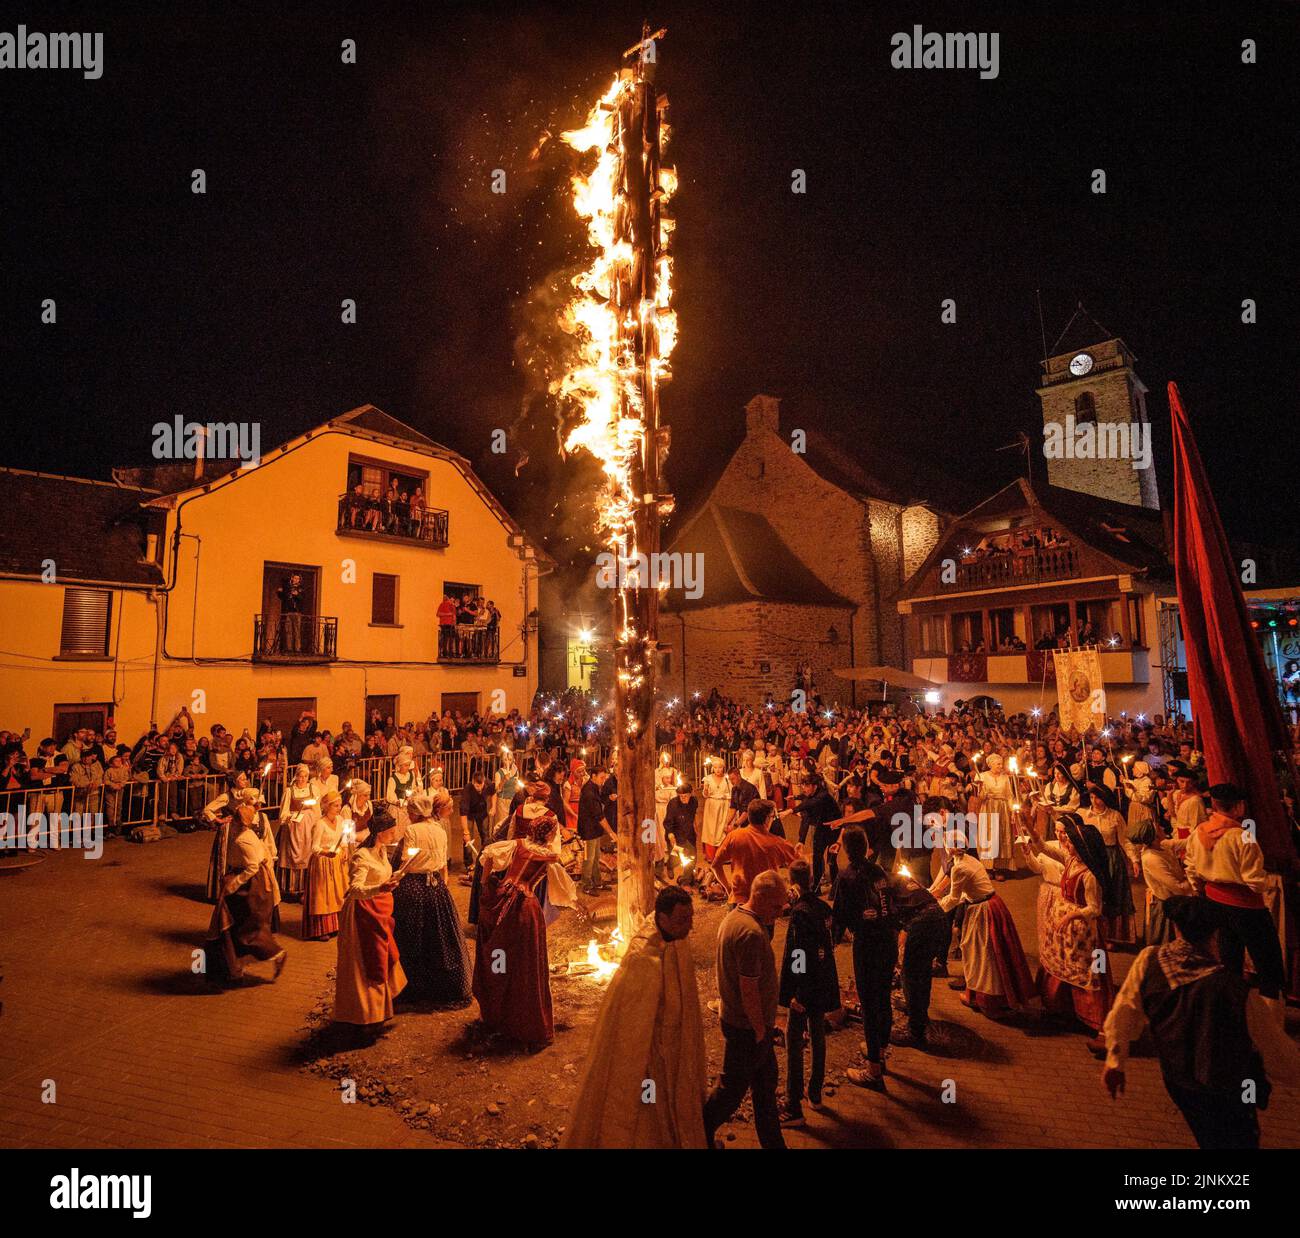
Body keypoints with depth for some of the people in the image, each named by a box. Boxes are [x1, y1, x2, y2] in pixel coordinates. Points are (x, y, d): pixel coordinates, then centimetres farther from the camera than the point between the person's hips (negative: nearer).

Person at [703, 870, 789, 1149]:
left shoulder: (734, 916, 3)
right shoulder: (751, 933, -30)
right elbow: (749, 990, -26)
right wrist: (761, 1030, -15)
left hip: (735, 1018, 9)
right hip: (748, 1027, -9)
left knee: (766, 1082, 21)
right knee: (733, 1087, 10)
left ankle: (773, 1141, 36)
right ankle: (701, 1134, 29)